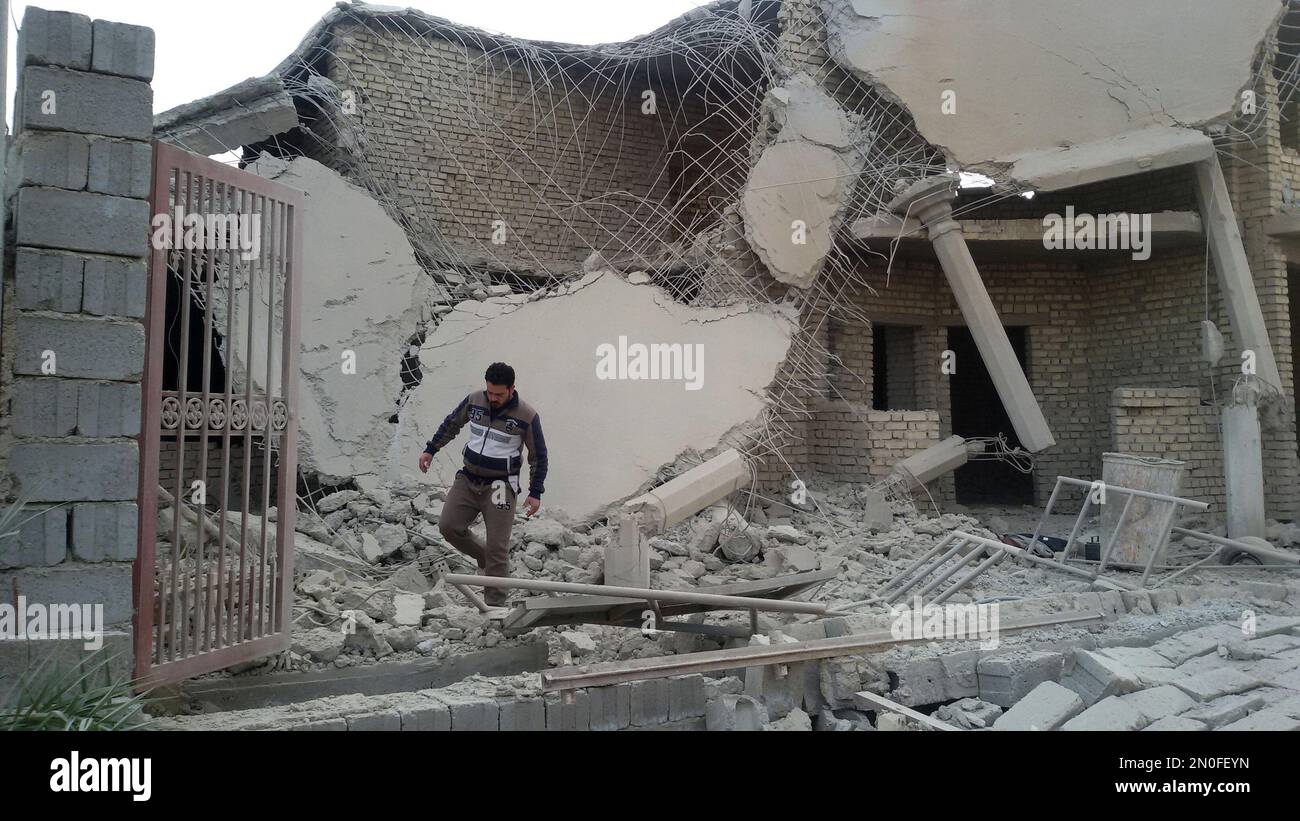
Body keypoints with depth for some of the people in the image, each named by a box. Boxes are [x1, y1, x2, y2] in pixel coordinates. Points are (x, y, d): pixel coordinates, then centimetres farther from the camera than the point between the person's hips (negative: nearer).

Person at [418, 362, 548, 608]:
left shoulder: (527, 416, -11)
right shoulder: (474, 401, -1)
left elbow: (538, 456, -2)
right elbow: (451, 424, 18)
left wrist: (535, 493, -4)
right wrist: (431, 450, 19)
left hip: (500, 485, -4)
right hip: (468, 479, 4)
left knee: (497, 548, -6)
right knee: (449, 526, -8)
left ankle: (495, 604, 4)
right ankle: (484, 558, 18)